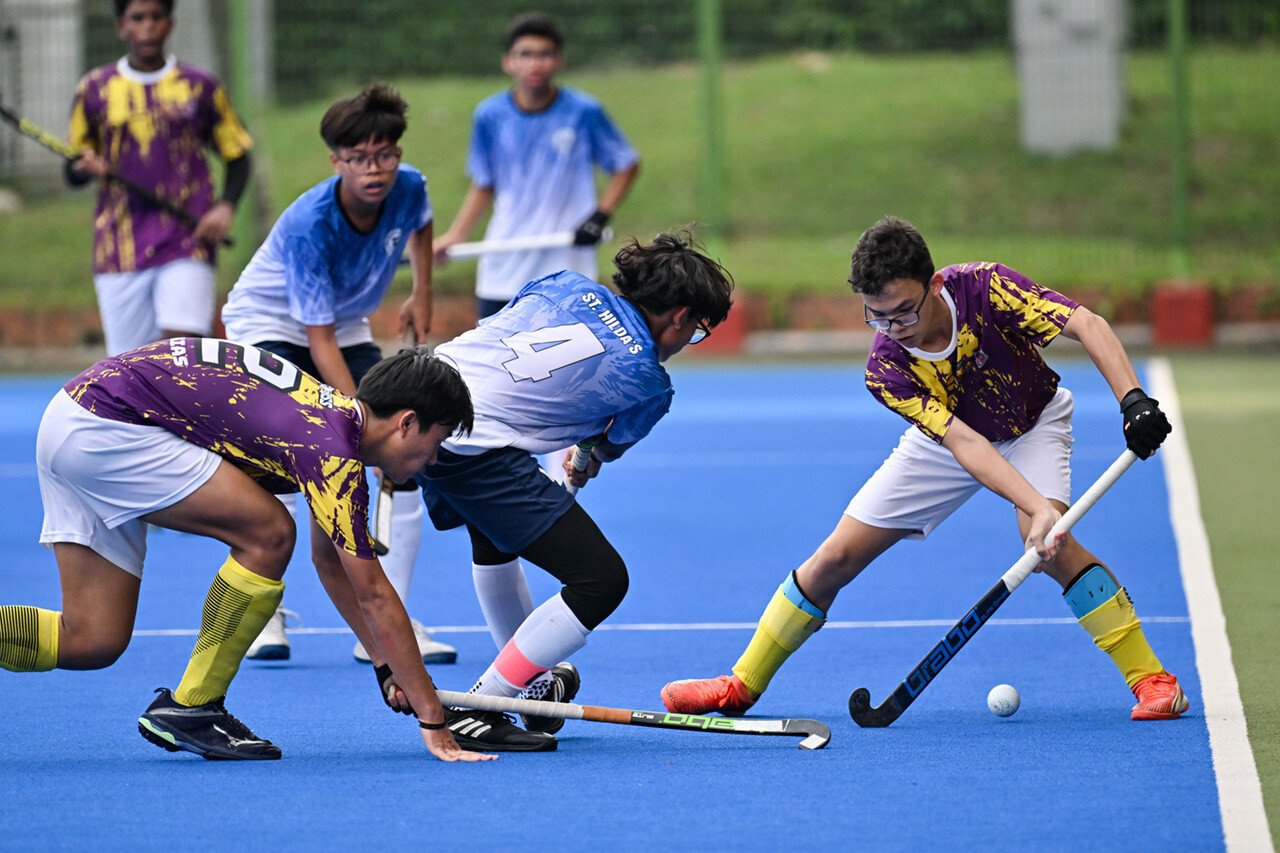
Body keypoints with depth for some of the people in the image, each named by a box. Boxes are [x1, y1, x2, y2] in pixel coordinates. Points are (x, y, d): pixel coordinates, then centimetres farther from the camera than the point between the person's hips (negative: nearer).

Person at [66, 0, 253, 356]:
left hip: (187, 243, -1)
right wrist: (86, 168, -10)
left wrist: (225, 206, -5)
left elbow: (237, 157, 13)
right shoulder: (94, 90, 9)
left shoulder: (201, 87, 7)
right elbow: (73, 175, 15)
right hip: (119, 253, 1)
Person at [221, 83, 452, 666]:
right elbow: (319, 341, -33)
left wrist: (422, 295, 12)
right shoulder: (309, 225, -35)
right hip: (268, 326, -6)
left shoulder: (409, 188, -18)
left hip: (347, 329, 6)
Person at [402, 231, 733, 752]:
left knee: (493, 531, 36)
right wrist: (588, 458, 48)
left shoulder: (569, 287, 15)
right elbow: (610, 445, 23)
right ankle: (476, 711, -4)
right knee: (602, 580, -4)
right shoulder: (648, 384, 3)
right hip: (482, 449, -8)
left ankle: (533, 685, 50)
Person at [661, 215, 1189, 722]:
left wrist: (1133, 401, -53)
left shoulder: (984, 289, -34)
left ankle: (1151, 678, -21)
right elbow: (964, 443, -39)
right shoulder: (886, 370, -30)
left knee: (1052, 544, -30)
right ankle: (743, 684, 15)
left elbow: (1087, 325, -37)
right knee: (837, 556, -1)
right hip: (944, 438, 2)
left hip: (1031, 423, -2)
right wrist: (1037, 506, -52)